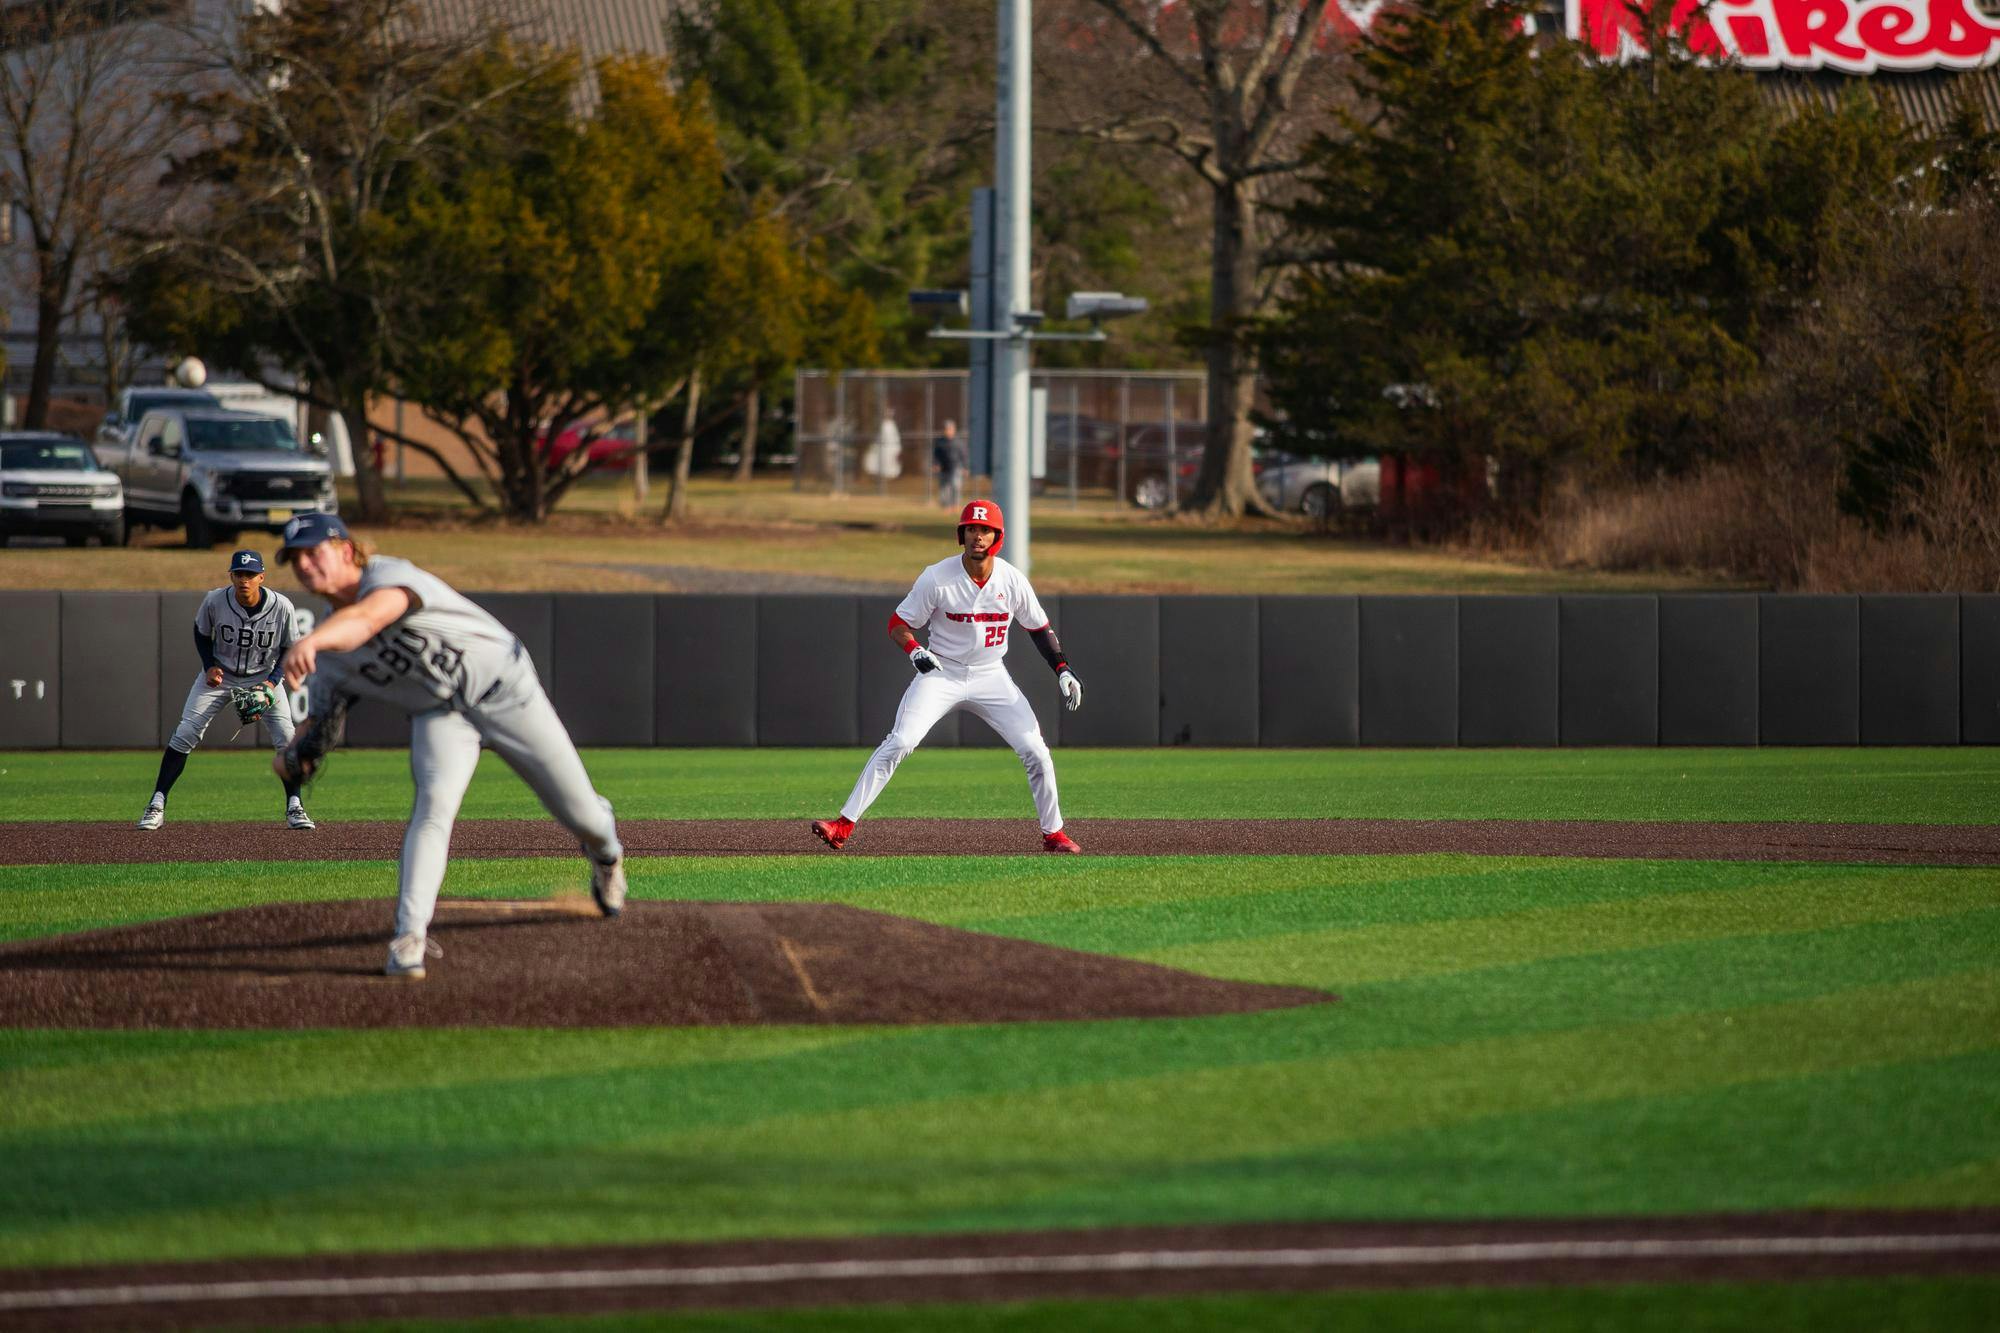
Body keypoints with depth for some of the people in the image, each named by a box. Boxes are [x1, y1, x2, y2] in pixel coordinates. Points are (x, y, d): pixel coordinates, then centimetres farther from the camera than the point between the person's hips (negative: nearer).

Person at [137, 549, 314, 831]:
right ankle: (157, 805, -5)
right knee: (184, 735, -11)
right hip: (219, 677, 0)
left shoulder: (282, 607, -20)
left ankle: (294, 808, 2)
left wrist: (271, 684, -19)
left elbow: (290, 650, -6)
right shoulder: (215, 602, -20)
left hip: (263, 677, 0)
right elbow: (201, 633, 1)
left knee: (287, 739, -12)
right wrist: (210, 666, -14)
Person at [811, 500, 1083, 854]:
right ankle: (844, 824, -20)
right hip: (941, 675, -2)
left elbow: (1039, 628, 8)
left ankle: (1053, 833, 12)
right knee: (899, 742, -21)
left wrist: (1063, 669, -3)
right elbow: (899, 624, -6)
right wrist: (914, 651, -27)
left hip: (990, 677, 2)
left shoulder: (1012, 580, -7)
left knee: (1036, 752, -7)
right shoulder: (937, 578, -14)